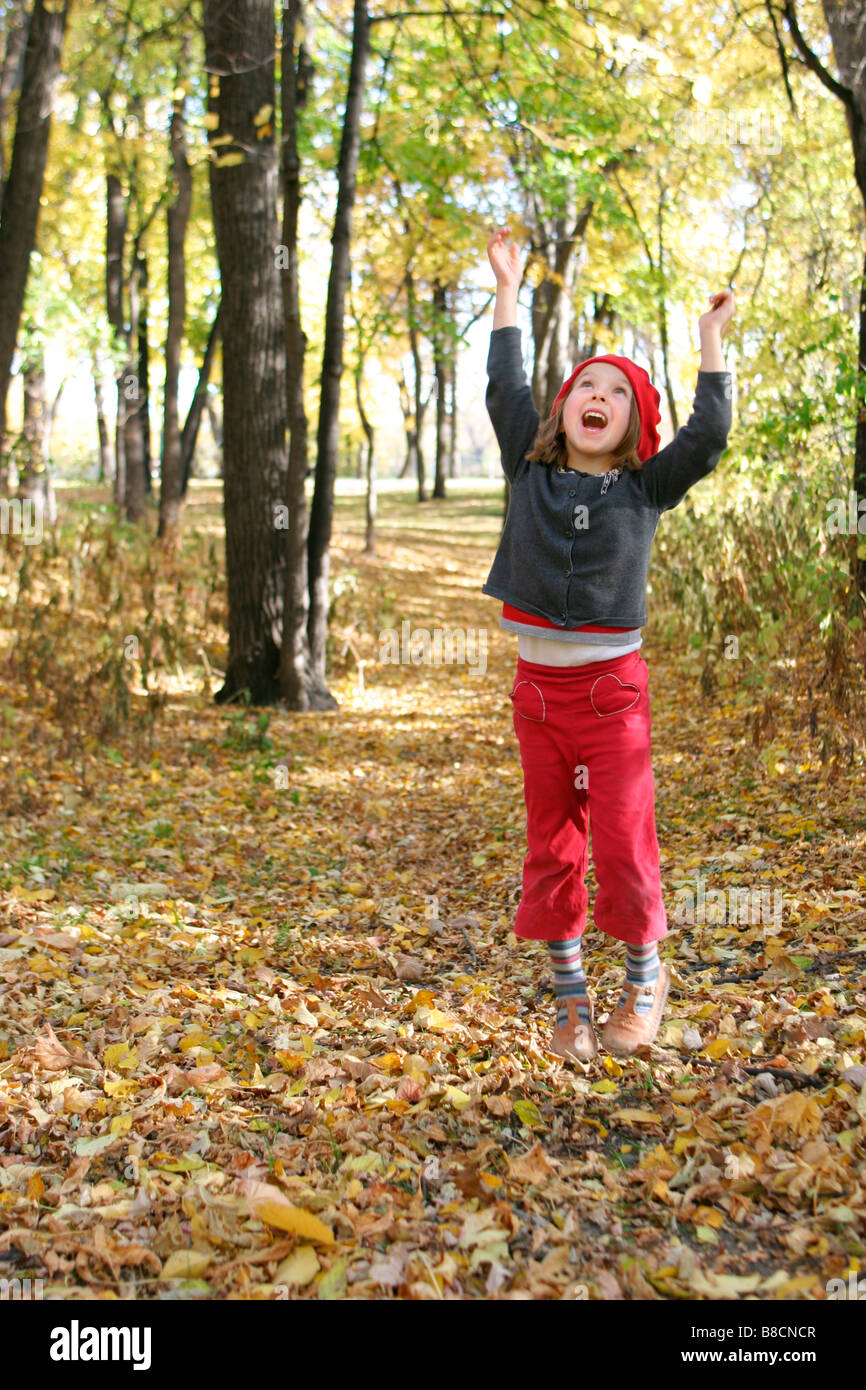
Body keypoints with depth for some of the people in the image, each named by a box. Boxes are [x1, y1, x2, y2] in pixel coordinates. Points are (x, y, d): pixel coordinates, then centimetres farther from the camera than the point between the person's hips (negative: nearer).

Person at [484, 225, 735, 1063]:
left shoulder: (645, 489, 2)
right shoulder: (532, 473, 6)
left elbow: (709, 435, -9)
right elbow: (505, 391, 6)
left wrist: (710, 340, -7)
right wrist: (508, 292, 8)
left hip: (612, 687, -2)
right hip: (538, 686, 3)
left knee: (622, 844, -5)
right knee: (550, 848, 8)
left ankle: (645, 979, 19)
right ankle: (570, 998, 21)